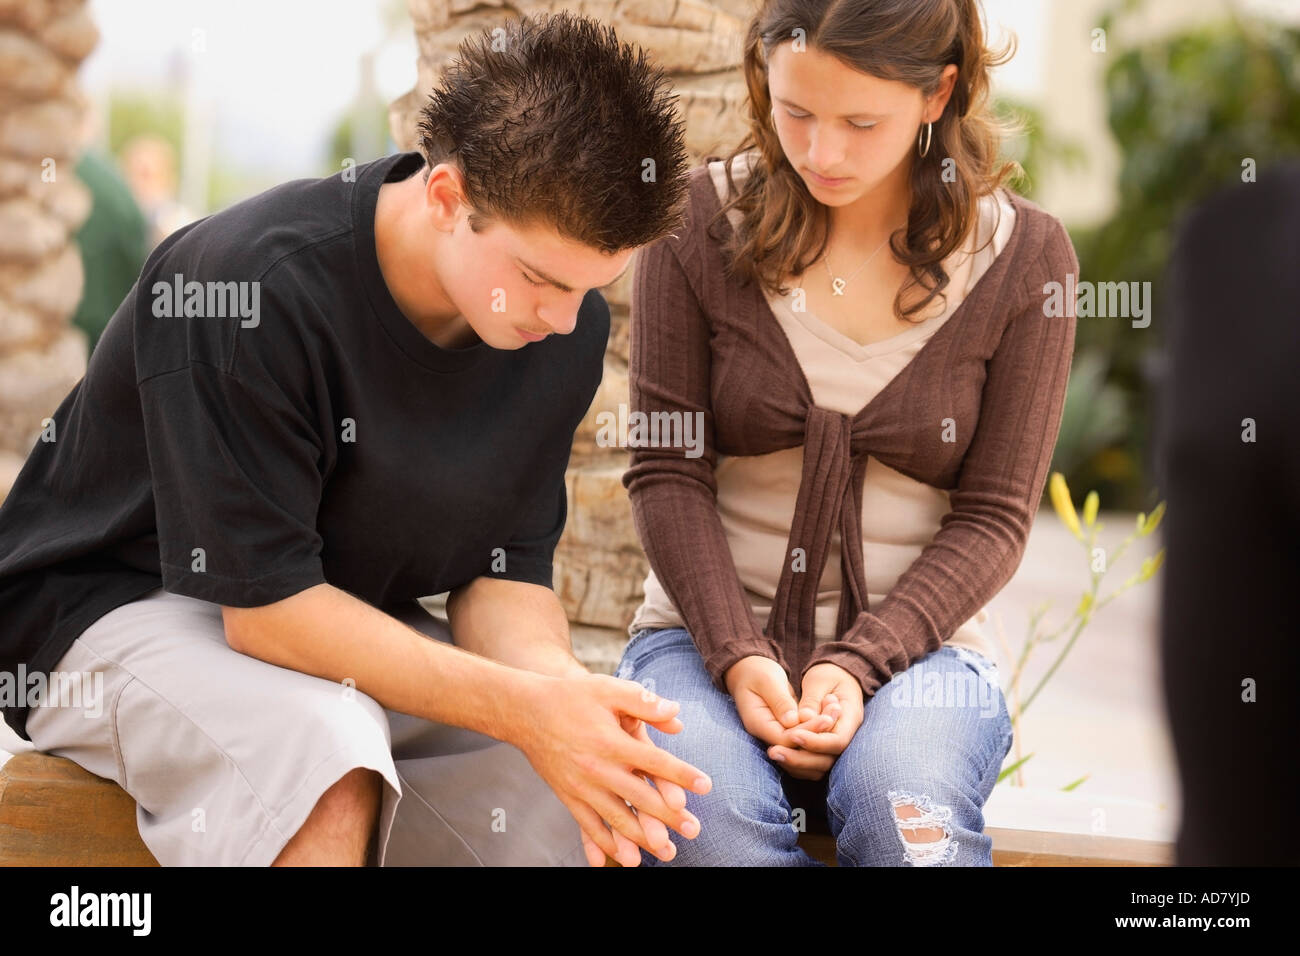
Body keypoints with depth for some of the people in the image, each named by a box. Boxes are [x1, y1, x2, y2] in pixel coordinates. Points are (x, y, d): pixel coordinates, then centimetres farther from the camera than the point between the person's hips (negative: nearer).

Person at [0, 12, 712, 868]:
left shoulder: (568, 326, -10)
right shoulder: (260, 288, -30)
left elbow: (504, 566, -5)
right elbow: (264, 603, -29)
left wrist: (555, 687, -29)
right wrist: (521, 705, -35)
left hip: (343, 624, 6)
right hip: (119, 605, -5)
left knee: (586, 782, -17)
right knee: (322, 741, -36)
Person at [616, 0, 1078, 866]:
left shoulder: (1025, 257, -1)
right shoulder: (704, 220, -1)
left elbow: (992, 518, -1)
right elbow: (667, 473, -2)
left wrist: (859, 665, -15)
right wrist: (738, 657, -16)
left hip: (914, 641, -1)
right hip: (711, 628, 1)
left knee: (904, 815, -35)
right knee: (707, 812, -32)